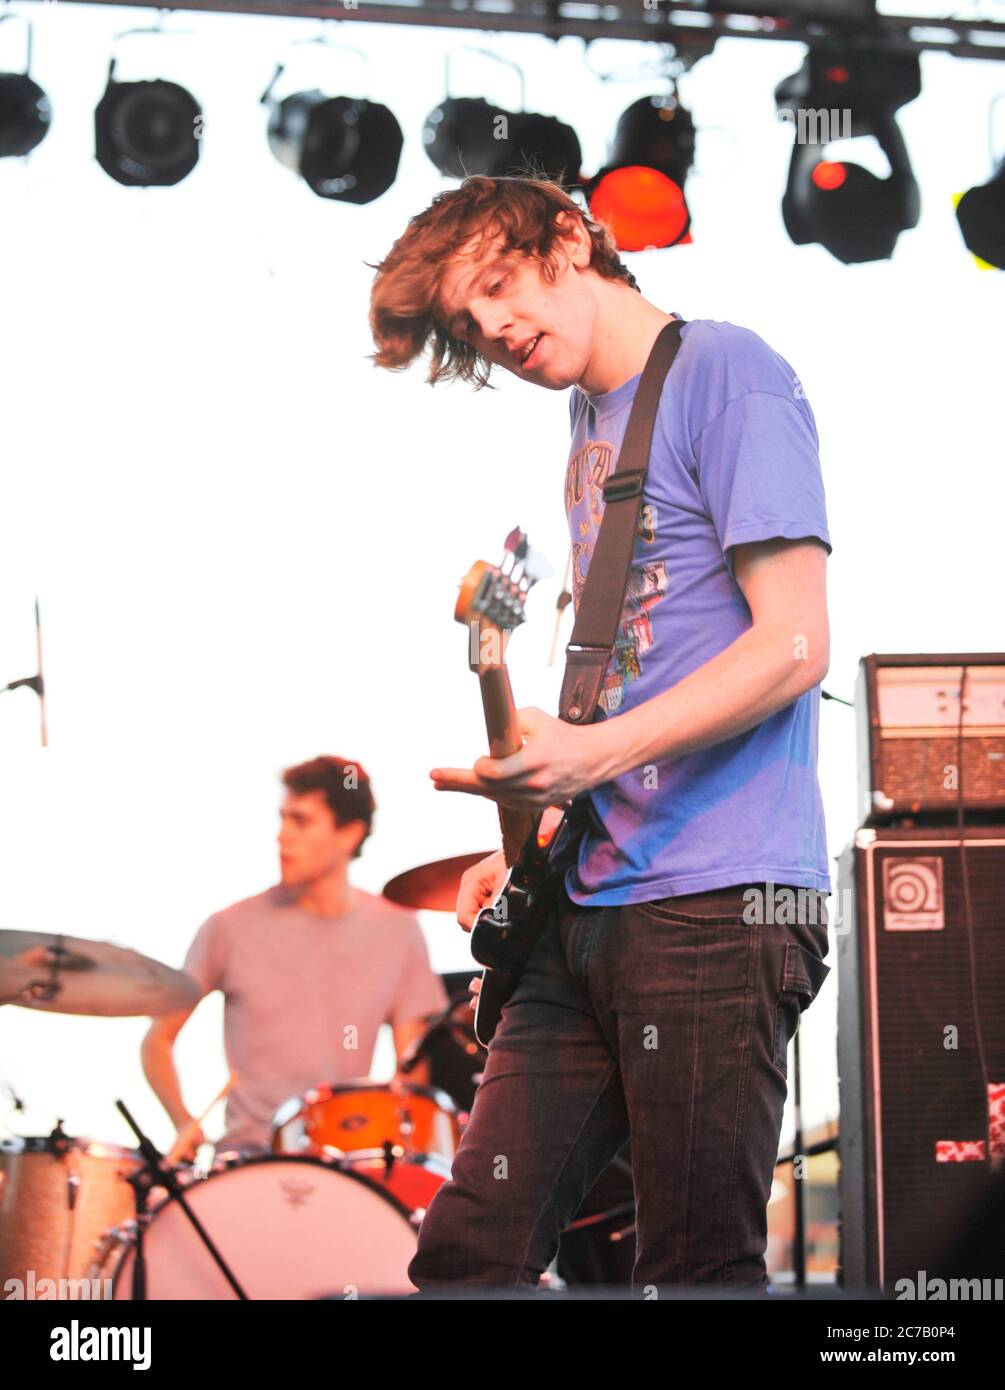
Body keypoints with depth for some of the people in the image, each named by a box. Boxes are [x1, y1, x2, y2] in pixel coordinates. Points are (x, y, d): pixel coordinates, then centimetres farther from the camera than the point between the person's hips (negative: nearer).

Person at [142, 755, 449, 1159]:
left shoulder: (397, 932, 7)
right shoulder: (232, 929, 0)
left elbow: (414, 1068, 9)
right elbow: (158, 1039, 8)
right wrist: (184, 1123, -8)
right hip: (251, 1153, -2)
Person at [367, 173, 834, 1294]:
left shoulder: (721, 370, -4)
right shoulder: (593, 417, 21)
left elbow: (793, 644, -12)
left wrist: (595, 755, -21)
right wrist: (535, 833, 11)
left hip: (715, 905, -8)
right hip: (586, 911, 8)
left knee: (694, 1279, -5)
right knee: (468, 1253, 5)